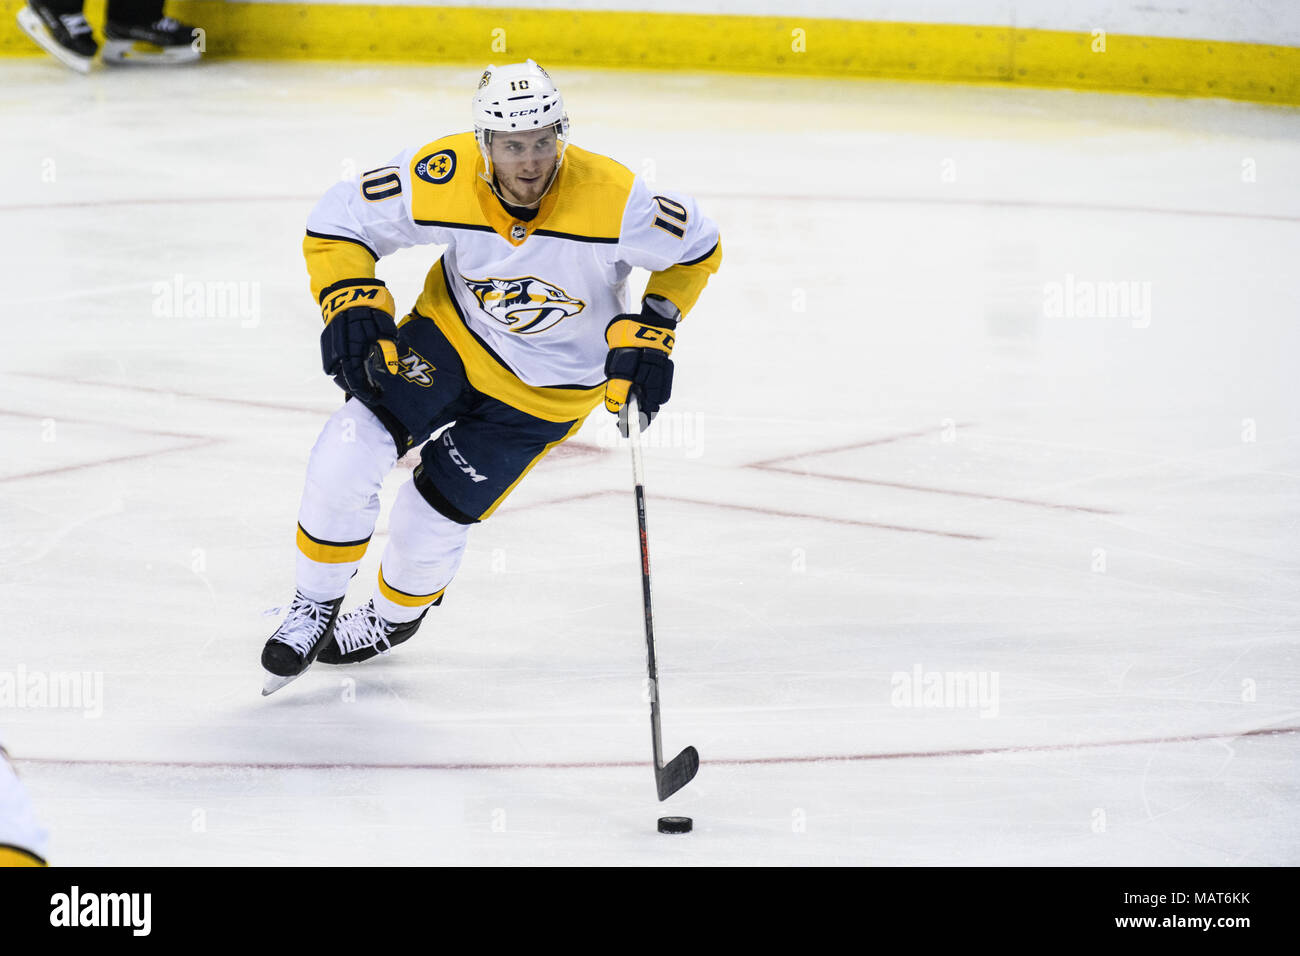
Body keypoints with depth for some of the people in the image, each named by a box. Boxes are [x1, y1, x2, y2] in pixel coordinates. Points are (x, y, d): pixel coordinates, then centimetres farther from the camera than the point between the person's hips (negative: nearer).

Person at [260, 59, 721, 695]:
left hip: (546, 390, -2)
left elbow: (695, 248, -12)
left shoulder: (610, 200, -31)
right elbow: (338, 223, -12)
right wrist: (351, 305, -27)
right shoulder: (440, 179, -27)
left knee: (430, 520, 0)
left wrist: (649, 333, -17)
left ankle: (396, 616, 36)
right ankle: (315, 607, 8)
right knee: (349, 453, -17)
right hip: (451, 336, 2)